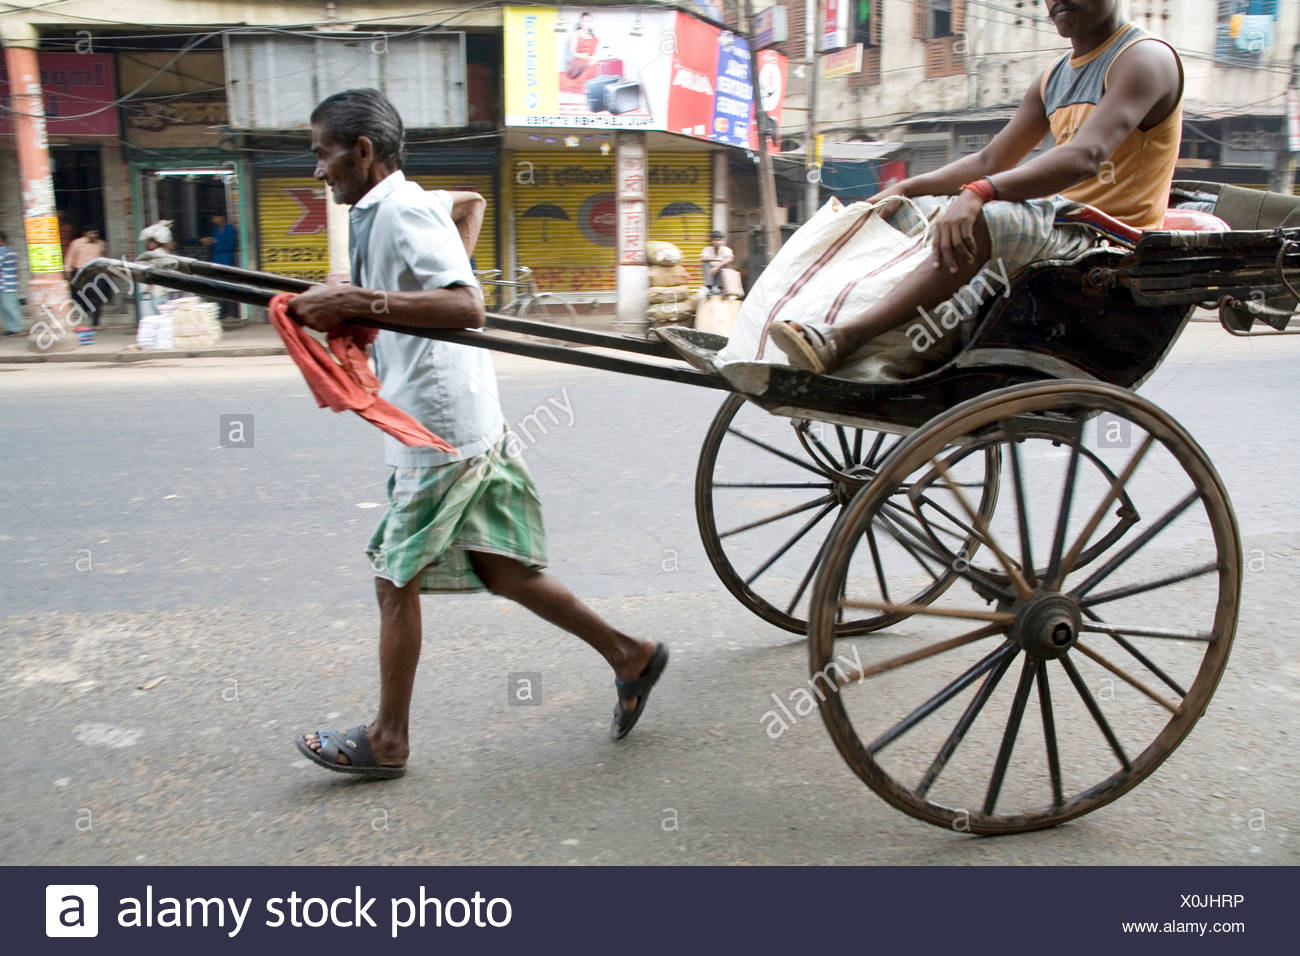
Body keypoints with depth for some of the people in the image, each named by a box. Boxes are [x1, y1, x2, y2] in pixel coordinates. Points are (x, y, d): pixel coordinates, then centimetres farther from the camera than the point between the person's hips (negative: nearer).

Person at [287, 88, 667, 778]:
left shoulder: (403, 210, -14)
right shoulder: (387, 207, 14)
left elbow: (467, 308, -27)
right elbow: (472, 200, 34)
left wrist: (358, 300, -29)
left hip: (438, 431, -9)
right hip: (465, 426, 9)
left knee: (395, 579, 3)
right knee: (500, 570, 13)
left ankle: (388, 740, 18)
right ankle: (628, 656, 21)